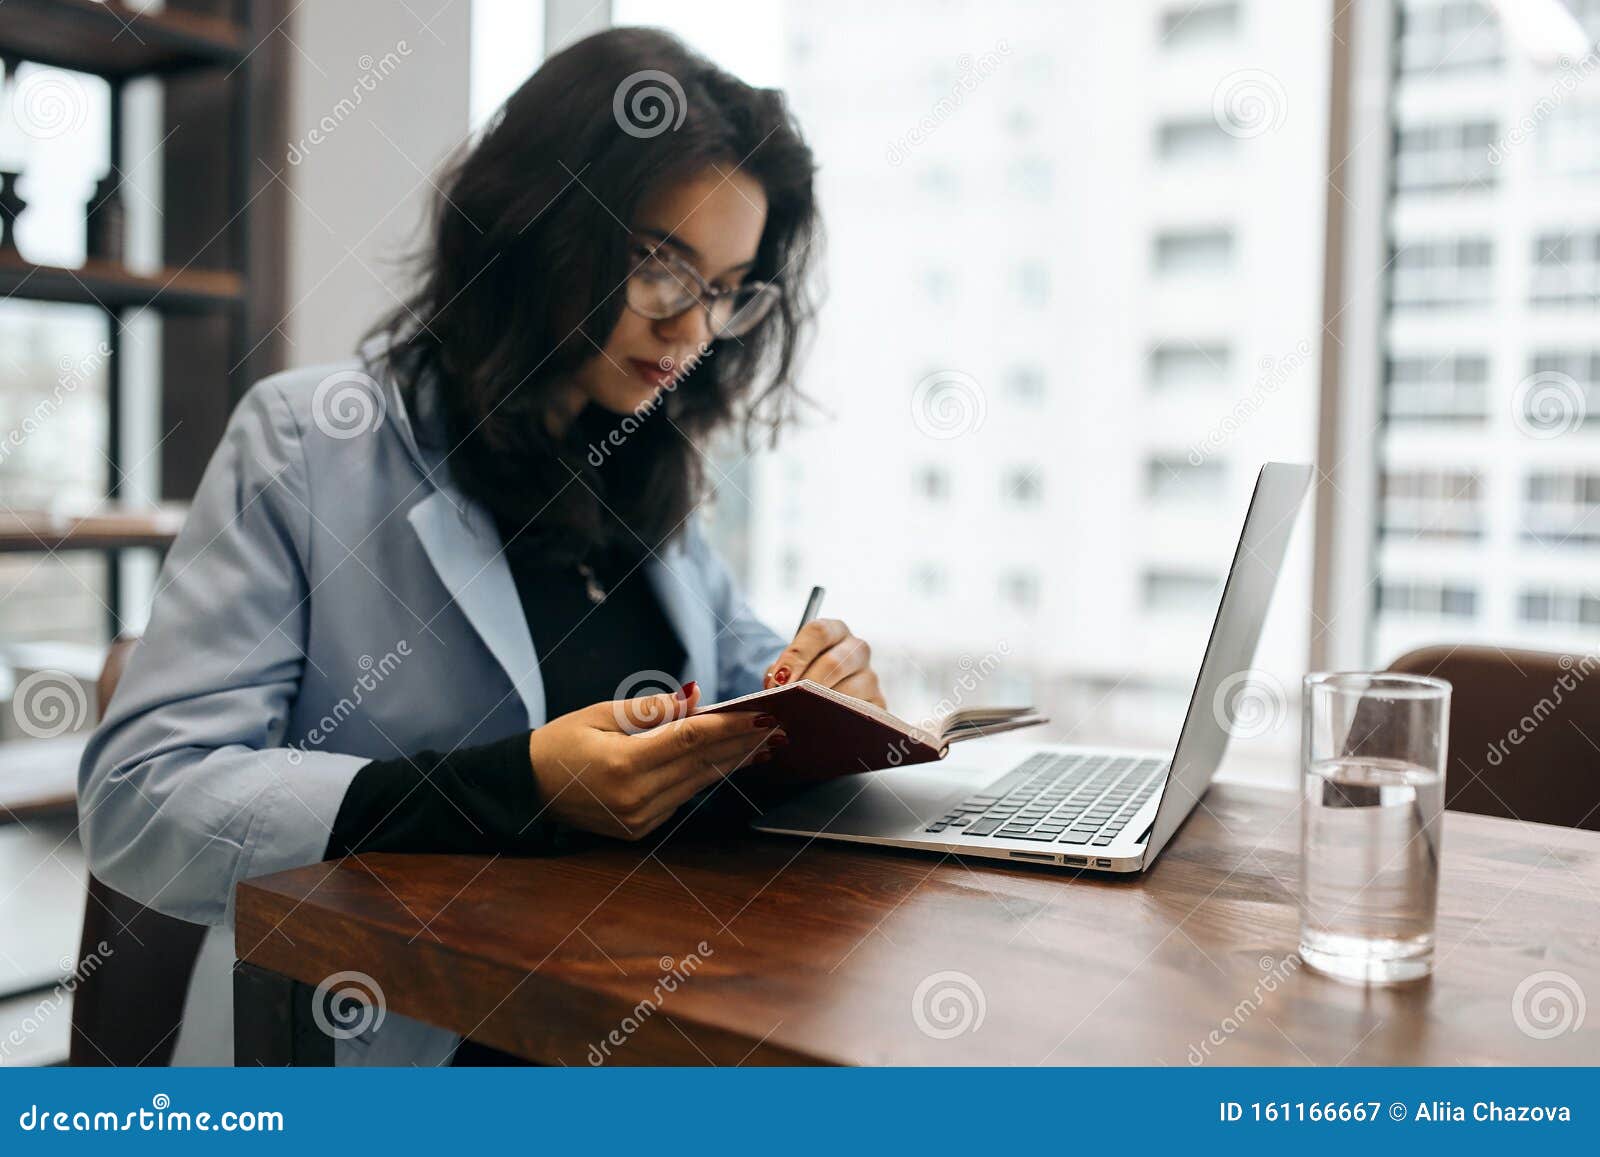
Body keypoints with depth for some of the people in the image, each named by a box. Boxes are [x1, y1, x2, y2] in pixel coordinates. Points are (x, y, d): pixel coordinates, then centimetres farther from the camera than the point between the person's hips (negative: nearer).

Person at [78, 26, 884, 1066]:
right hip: (388, 1040, -6)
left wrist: (819, 689, -3)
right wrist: (519, 789, -25)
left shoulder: (650, 472, 11)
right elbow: (139, 803, -12)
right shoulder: (306, 442, -6)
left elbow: (745, 666, 24)